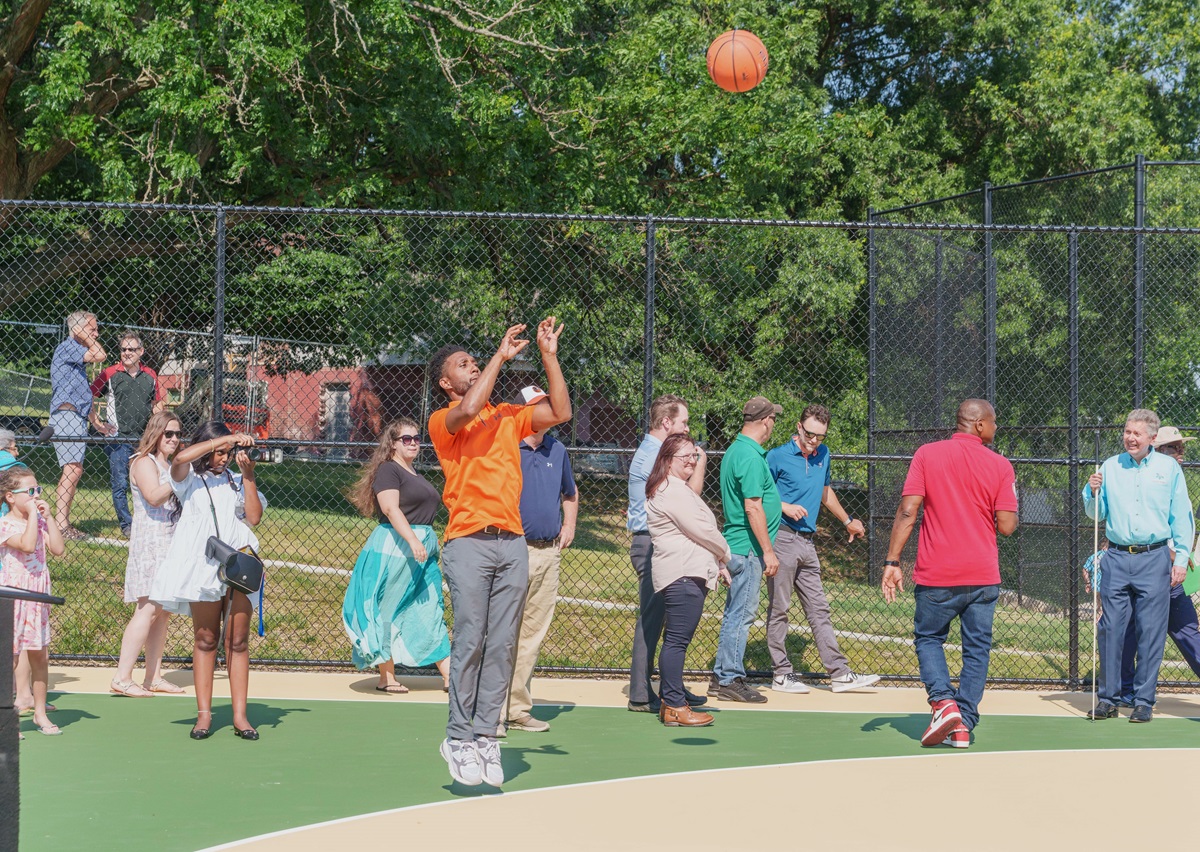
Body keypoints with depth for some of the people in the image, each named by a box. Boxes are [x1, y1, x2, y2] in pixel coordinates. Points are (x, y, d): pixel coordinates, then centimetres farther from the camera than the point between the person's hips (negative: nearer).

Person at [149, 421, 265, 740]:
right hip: (202, 567, -2)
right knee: (205, 641, 2)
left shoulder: (236, 481, 18)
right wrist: (226, 438, -13)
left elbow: (254, 517, 5)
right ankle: (204, 713, 6)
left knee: (238, 643, 0)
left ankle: (240, 715, 2)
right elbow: (180, 459, -14)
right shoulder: (189, 478, 10)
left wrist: (248, 476, 0)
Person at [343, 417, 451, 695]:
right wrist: (412, 540, -29)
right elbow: (391, 509, -19)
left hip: (422, 550, 9)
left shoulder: (415, 474, 21)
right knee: (388, 612, -2)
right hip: (394, 547, -9)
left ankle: (449, 674, 1)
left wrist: (428, 543, 28)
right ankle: (387, 677, 3)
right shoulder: (388, 470, -7)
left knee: (431, 612, 4)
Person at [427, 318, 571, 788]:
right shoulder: (443, 421, 4)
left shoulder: (507, 415, 19)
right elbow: (469, 410, -18)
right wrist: (501, 356, -10)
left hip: (513, 541, 5)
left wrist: (549, 356, 8)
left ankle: (485, 734, 3)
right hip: (469, 542, -5)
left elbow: (560, 412, 14)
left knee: (503, 643, 0)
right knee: (470, 641, -9)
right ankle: (458, 738, -3)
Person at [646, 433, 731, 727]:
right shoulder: (671, 492, -12)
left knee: (677, 640, 13)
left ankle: (669, 702, 17)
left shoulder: (681, 489, 24)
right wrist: (726, 556, 4)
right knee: (677, 640, -10)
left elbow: (699, 532, 27)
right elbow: (703, 532, -12)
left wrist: (718, 565, 19)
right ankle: (675, 707, -10)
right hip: (683, 576, -11)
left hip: (691, 575, 11)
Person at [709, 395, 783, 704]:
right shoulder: (751, 457, -17)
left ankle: (723, 678, 20)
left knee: (736, 613, 15)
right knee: (742, 613, -5)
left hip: (736, 545, 10)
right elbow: (753, 507, -21)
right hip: (748, 547, -10)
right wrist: (768, 551, -18)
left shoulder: (735, 451, 14)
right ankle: (730, 680, -1)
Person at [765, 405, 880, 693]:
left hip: (807, 542, 6)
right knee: (779, 608, -1)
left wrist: (848, 521, 40)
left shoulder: (823, 455, 14)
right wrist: (784, 507, -17)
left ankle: (840, 674, 5)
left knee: (819, 610, 6)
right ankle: (781, 674, 5)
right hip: (781, 538, -6)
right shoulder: (778, 457, -6)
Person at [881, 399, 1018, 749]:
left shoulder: (926, 454, -3)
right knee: (977, 648, 11)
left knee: (928, 638, 15)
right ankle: (962, 726, 9)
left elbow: (907, 512, -9)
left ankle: (944, 702, -6)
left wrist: (892, 562, -6)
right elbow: (1007, 526, -7)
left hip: (936, 575, 0)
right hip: (984, 576, 1)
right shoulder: (1000, 465, -2)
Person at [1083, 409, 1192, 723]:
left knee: (1151, 633, -2)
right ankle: (1108, 699, 7)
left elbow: (1182, 517, 6)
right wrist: (1094, 494, -7)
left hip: (1154, 558, -2)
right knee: (1110, 629, 0)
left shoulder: (1169, 468, 6)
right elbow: (1096, 514, 14)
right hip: (1116, 558, 2)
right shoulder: (1110, 467, 9)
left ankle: (1144, 701, 5)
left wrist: (1181, 559, 0)